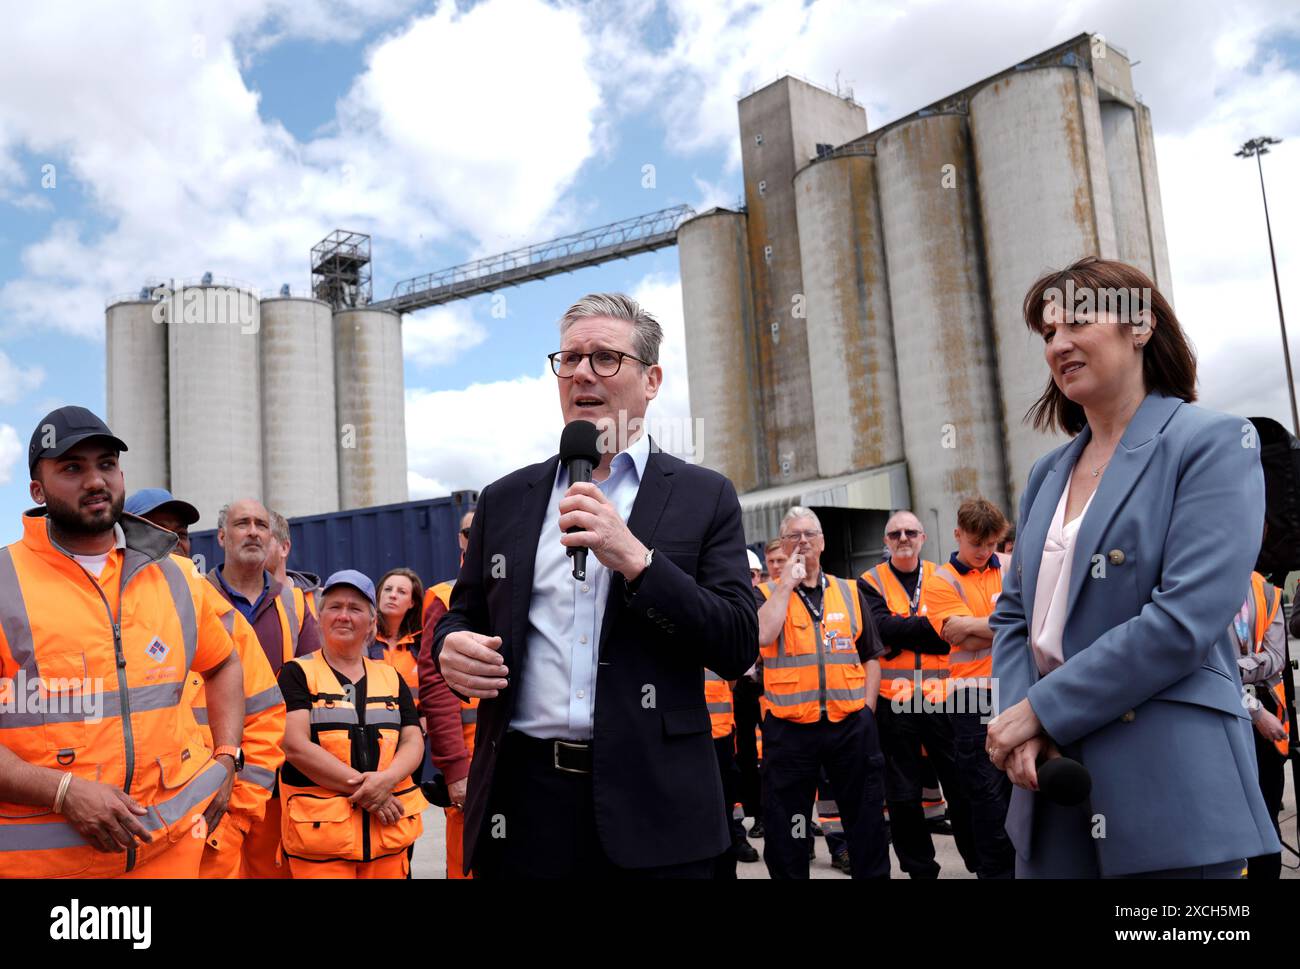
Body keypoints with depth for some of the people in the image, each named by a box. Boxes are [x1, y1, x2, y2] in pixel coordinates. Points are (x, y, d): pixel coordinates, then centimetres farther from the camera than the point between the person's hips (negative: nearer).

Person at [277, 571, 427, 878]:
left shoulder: (391, 678, 14)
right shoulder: (297, 674, 2)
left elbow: (413, 742, 8)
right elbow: (295, 746, -9)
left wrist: (386, 779, -13)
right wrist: (360, 787, -15)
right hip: (320, 830, -3)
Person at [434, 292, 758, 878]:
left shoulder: (704, 497, 1)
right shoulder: (504, 500, 9)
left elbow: (738, 648, -6)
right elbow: (463, 616, 15)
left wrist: (634, 558, -17)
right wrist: (452, 648, -8)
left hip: (652, 807, -2)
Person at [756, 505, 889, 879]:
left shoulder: (849, 592, 10)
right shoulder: (768, 596, 3)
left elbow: (870, 656, 12)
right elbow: (762, 635, -19)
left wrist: (867, 709, 2)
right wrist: (788, 582, -11)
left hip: (850, 723, 2)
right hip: (789, 727, -2)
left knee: (866, 818, 12)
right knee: (786, 827, 8)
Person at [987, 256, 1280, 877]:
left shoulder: (1211, 443, -7)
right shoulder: (1049, 473, 12)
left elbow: (1185, 620, -17)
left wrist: (1041, 708, -15)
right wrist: (1018, 722, -5)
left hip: (1167, 786, -5)